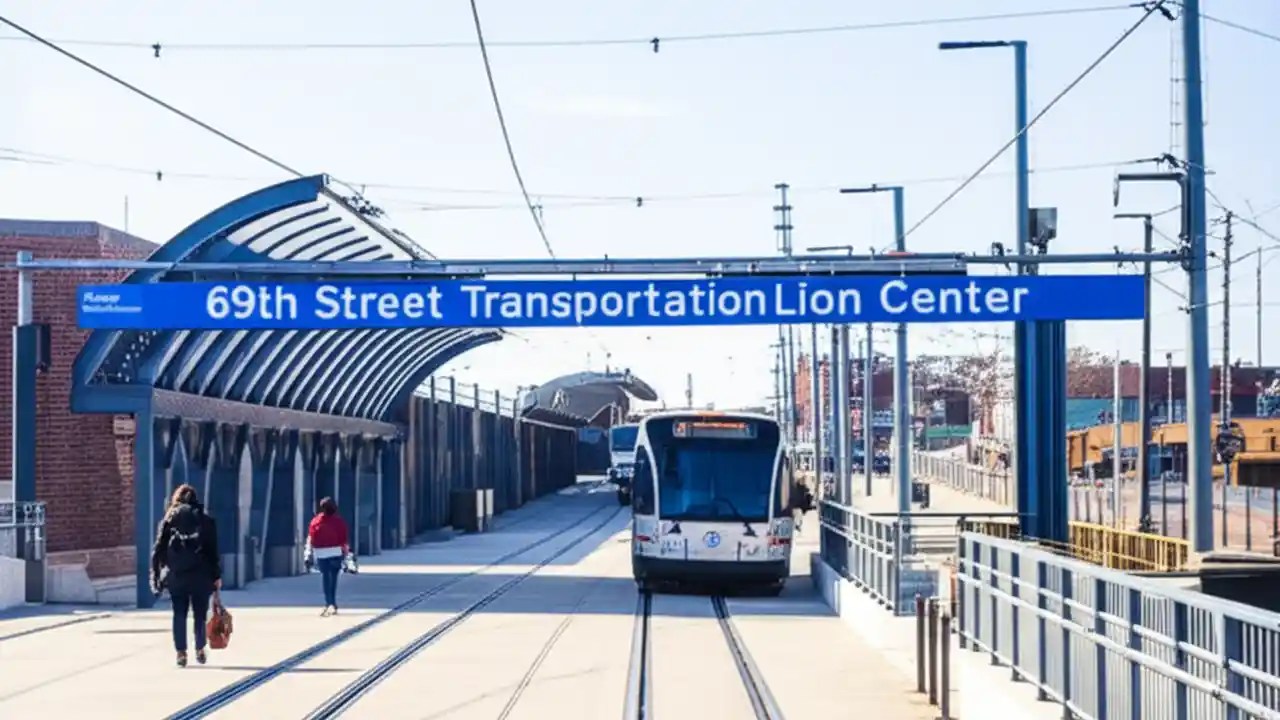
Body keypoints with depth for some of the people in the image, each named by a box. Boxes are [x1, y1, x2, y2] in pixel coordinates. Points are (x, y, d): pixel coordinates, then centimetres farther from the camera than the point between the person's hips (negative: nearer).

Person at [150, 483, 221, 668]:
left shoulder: (169, 520, 4)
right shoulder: (204, 519, 3)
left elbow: (158, 549, 1)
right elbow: (213, 549, 1)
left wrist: (156, 576, 4)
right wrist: (217, 575, 4)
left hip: (175, 575, 0)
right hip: (200, 575, 0)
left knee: (179, 614, 6)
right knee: (200, 614, 10)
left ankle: (181, 653, 1)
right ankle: (200, 650, 14)